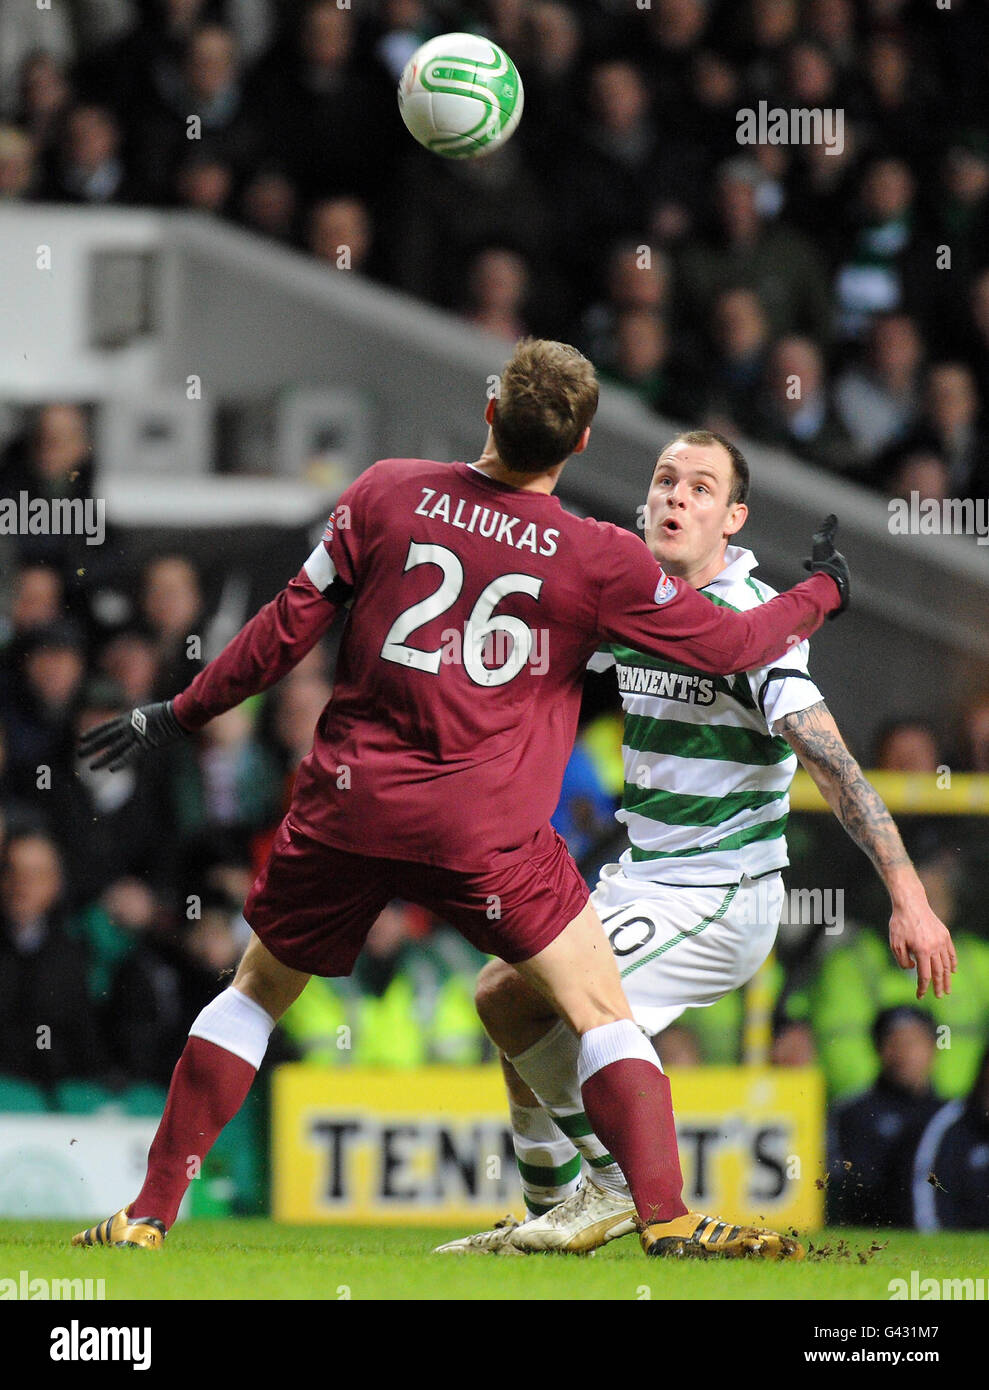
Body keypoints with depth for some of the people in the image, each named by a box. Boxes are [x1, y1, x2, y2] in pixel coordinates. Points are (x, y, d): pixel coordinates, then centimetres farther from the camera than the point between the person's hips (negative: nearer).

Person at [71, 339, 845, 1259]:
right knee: (601, 1010, 4)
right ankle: (663, 1214, -10)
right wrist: (821, 593, 26)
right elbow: (726, 643, 7)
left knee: (257, 993, 18)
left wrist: (179, 716, 15)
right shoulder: (599, 561, -4)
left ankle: (150, 1212, 17)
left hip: (344, 803, 3)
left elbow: (290, 626, 4)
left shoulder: (385, 493, 0)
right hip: (486, 829, -3)